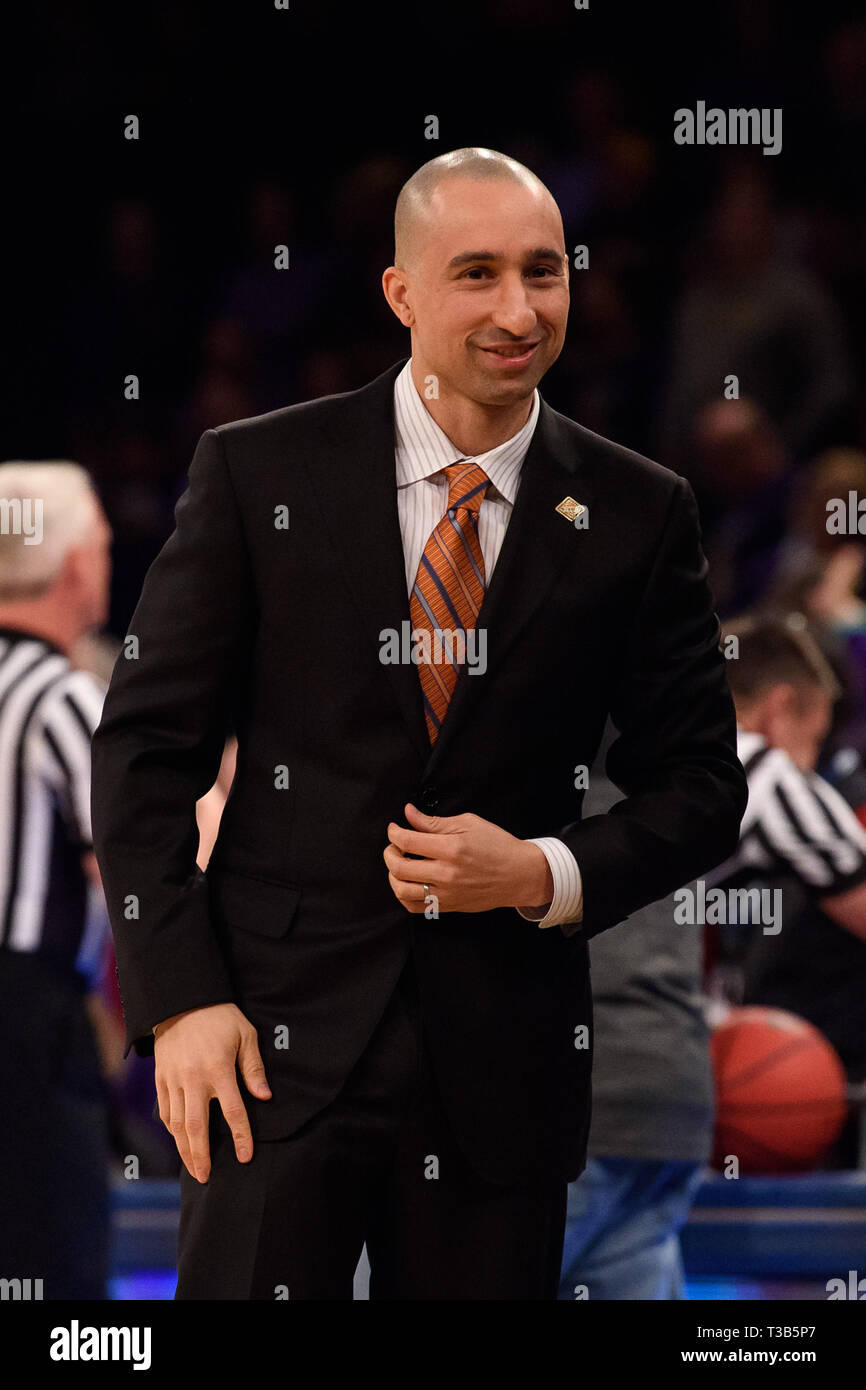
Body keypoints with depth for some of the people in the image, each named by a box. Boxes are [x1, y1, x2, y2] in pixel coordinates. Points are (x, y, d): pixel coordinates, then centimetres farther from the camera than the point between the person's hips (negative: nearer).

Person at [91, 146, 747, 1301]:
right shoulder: (258, 473, 1)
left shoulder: (636, 515, 4)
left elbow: (697, 785, 9)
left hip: (503, 1063, 1)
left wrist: (548, 873, -10)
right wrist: (180, 999, -8)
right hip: (280, 1038, -1)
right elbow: (146, 747, 2)